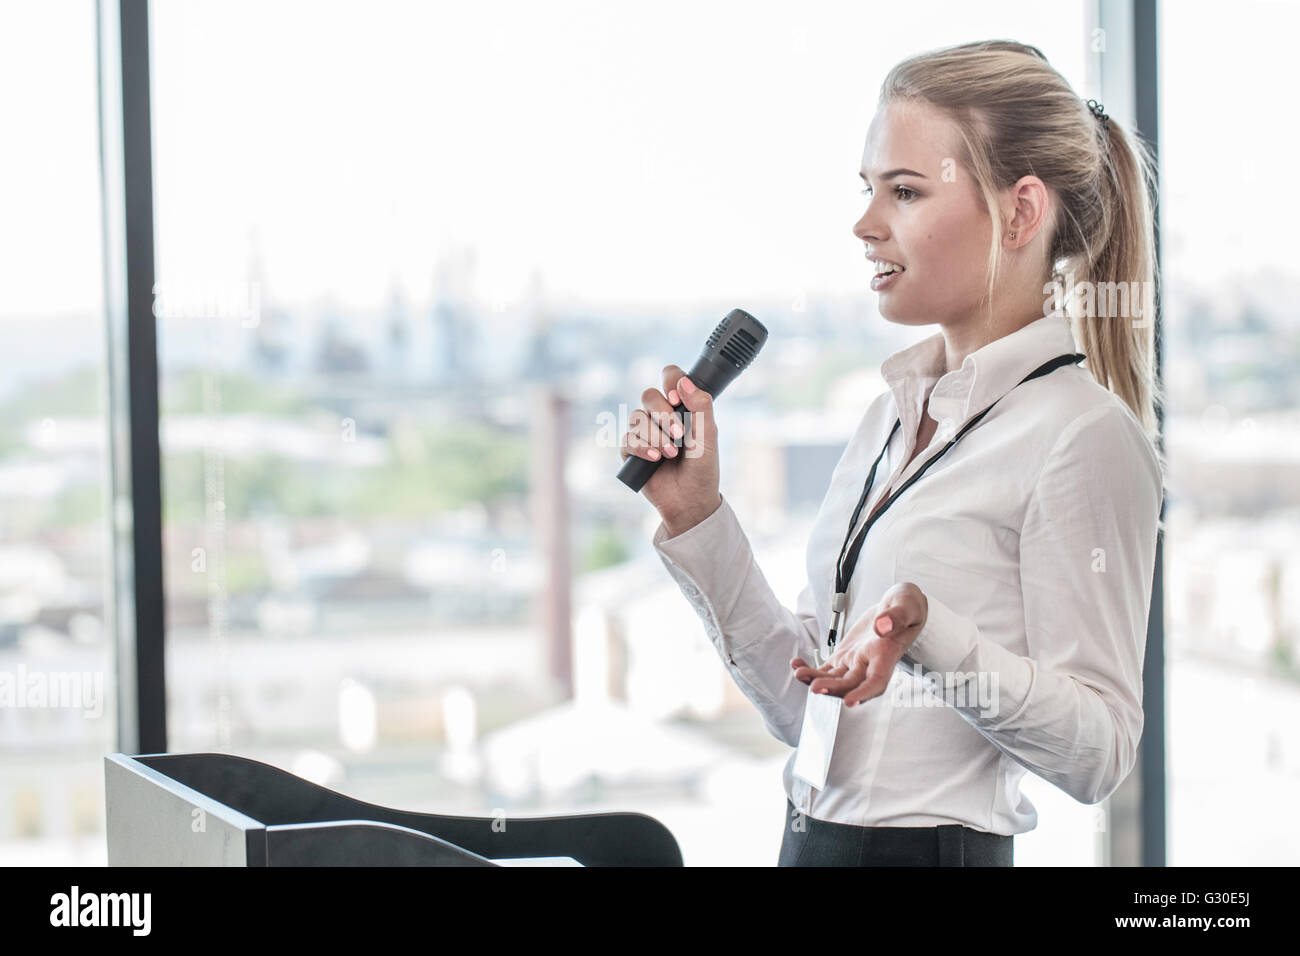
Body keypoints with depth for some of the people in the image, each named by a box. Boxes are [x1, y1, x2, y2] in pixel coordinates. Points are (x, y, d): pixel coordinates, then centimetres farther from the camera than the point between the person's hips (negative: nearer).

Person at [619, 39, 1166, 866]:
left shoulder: (1080, 433, -11)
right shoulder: (896, 412, 11)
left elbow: (1099, 752, -15)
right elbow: (805, 710, 12)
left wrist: (928, 636, -26)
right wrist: (698, 519, 6)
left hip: (941, 844, -7)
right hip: (813, 841, 7)